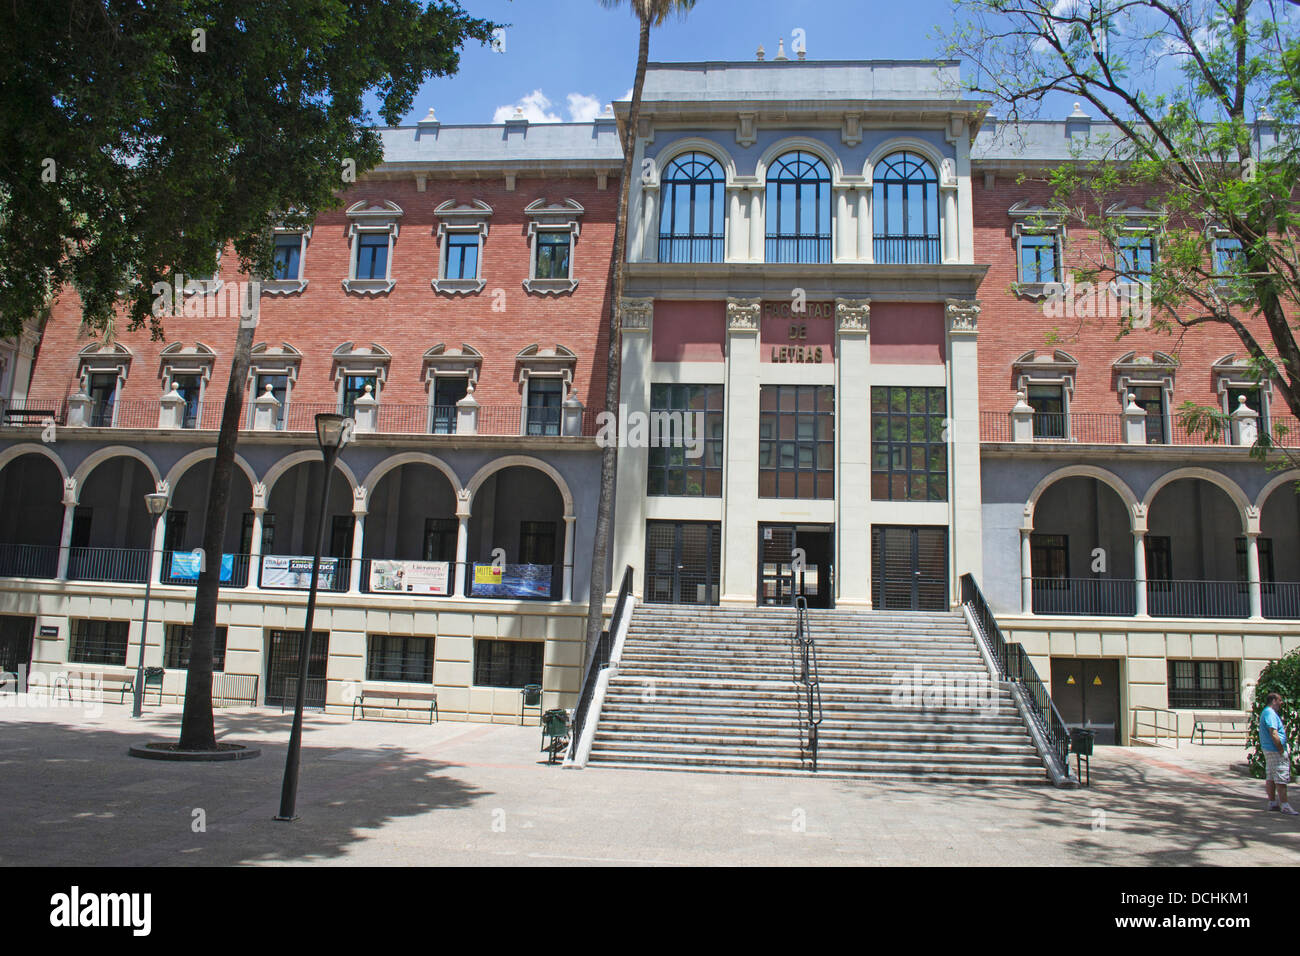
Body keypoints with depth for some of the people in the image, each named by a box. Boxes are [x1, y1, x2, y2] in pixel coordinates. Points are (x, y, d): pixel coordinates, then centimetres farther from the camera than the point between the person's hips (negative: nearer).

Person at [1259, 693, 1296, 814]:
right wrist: (1282, 750, -18)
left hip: (1269, 750, 10)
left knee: (1271, 777, 13)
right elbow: (1273, 734, -22)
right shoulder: (1270, 713, -16)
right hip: (1275, 751, -10)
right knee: (1281, 778, -8)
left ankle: (1272, 802, 18)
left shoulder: (1266, 712, 17)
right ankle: (1284, 805, -7)